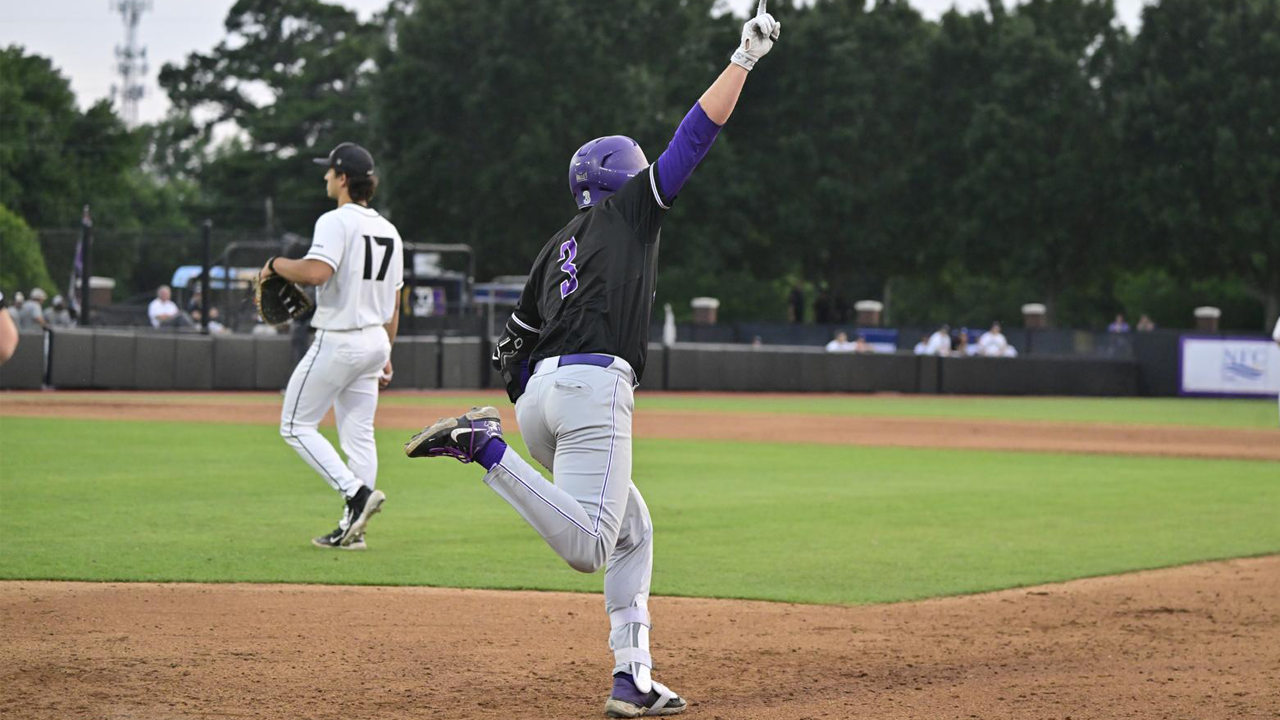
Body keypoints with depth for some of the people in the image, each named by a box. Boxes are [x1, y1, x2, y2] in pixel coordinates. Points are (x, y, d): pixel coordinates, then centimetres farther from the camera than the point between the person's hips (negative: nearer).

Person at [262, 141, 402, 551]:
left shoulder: (336, 222, -13)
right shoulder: (388, 230, 13)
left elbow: (315, 272, -30)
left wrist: (277, 265, -11)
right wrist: (385, 355, 22)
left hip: (338, 341, -8)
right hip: (374, 341, 8)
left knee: (297, 426, 1)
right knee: (358, 436, 9)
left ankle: (356, 492, -15)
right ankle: (353, 528, 7)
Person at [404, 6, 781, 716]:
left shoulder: (556, 247, 27)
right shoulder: (627, 207, 11)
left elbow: (511, 347, 23)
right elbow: (694, 136, 4)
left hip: (538, 395, 9)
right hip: (595, 385, -9)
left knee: (632, 532, 17)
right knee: (588, 547, -18)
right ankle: (487, 449, -24)